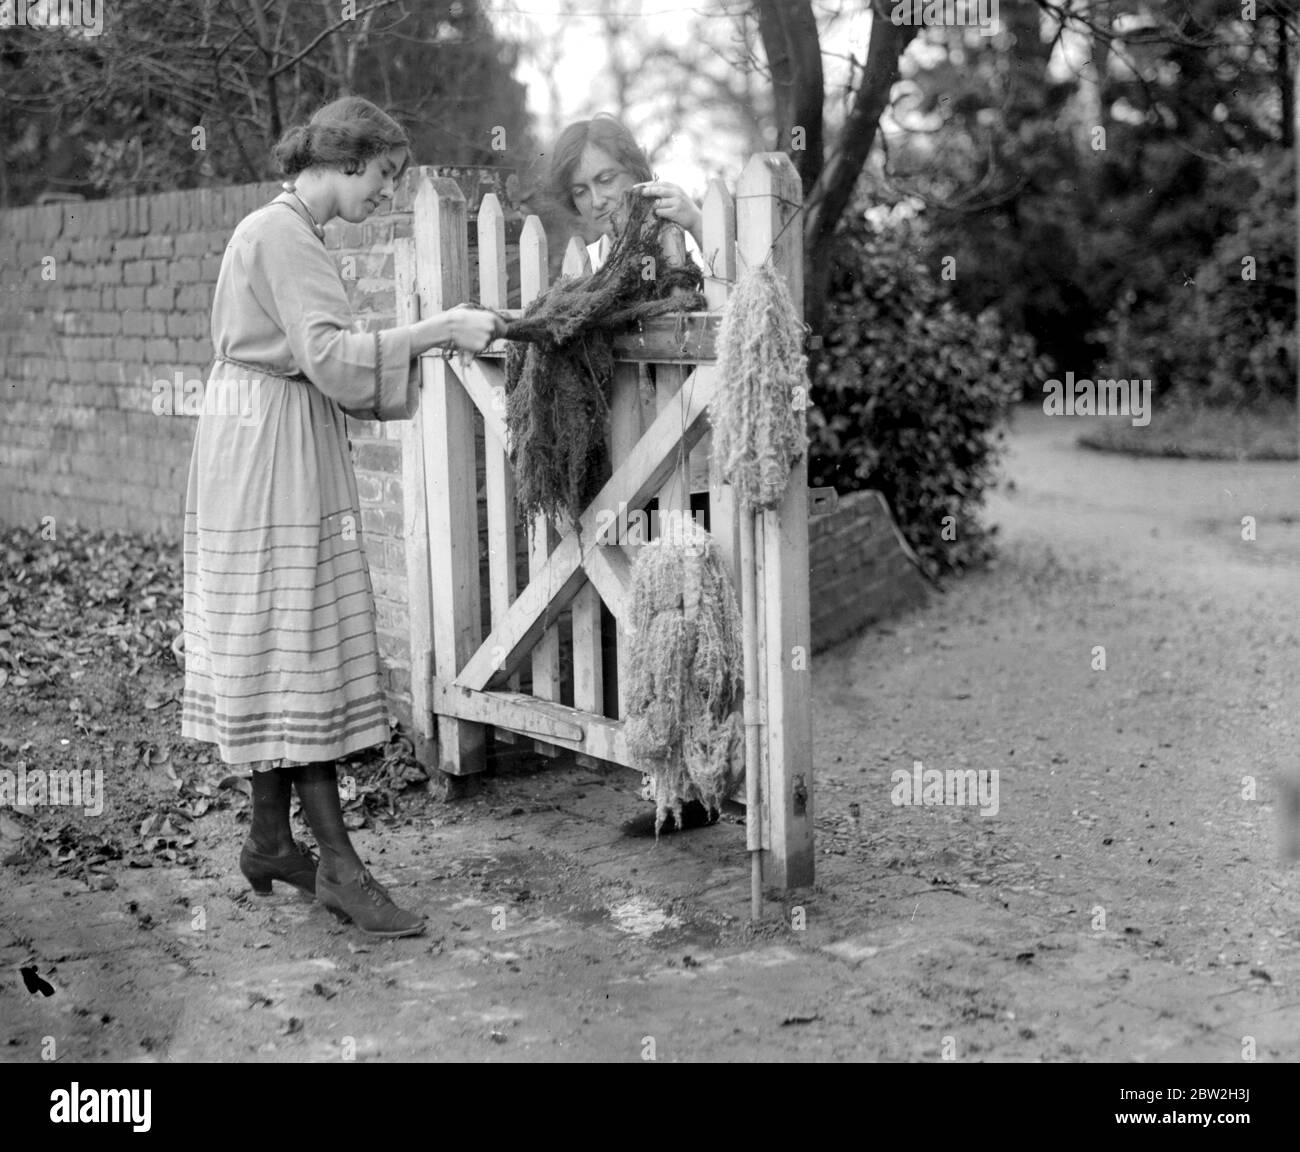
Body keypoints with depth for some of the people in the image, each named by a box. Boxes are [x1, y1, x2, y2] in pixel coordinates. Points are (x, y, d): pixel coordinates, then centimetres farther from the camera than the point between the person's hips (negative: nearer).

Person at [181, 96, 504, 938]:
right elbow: (331, 360, -23)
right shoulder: (283, 235, -14)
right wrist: (437, 331, -20)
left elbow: (314, 362, 15)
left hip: (284, 453, 10)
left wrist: (433, 339, 7)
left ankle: (271, 842, 19)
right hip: (273, 452, -10)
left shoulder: (284, 231, 18)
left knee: (280, 650, 12)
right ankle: (338, 862, -4)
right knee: (296, 647, -8)